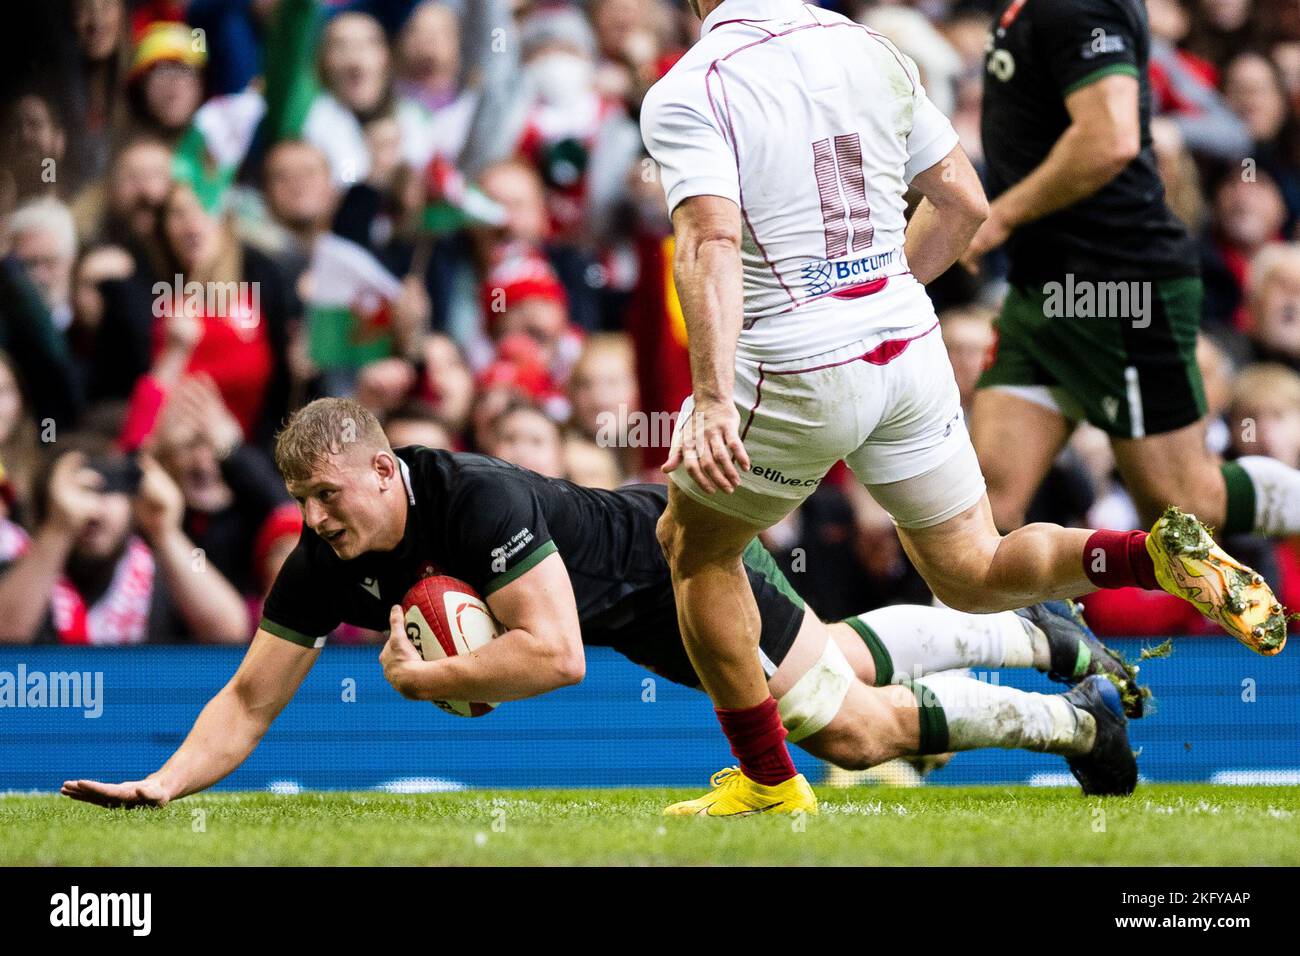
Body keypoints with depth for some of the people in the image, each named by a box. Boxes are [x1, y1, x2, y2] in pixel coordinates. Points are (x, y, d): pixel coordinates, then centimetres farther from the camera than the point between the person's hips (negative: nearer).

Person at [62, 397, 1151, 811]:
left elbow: (556, 654, -43)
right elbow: (249, 700, -15)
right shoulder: (325, 563, -19)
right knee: (842, 659, 23)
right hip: (641, 620, 7)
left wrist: (425, 678, -39)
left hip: (682, 555, -7)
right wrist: (162, 785, -30)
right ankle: (1043, 636, 44)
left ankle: (1074, 717, 11)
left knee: (849, 727, -9)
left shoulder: (478, 499, -39)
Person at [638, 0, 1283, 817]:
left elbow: (712, 242, -25)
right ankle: (1155, 554, -12)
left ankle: (771, 784, 22)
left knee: (694, 547, 21)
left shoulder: (686, 94, -11)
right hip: (908, 349, 5)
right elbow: (964, 205, 11)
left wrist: (712, 400, -32)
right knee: (974, 576, 15)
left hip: (795, 374, -5)